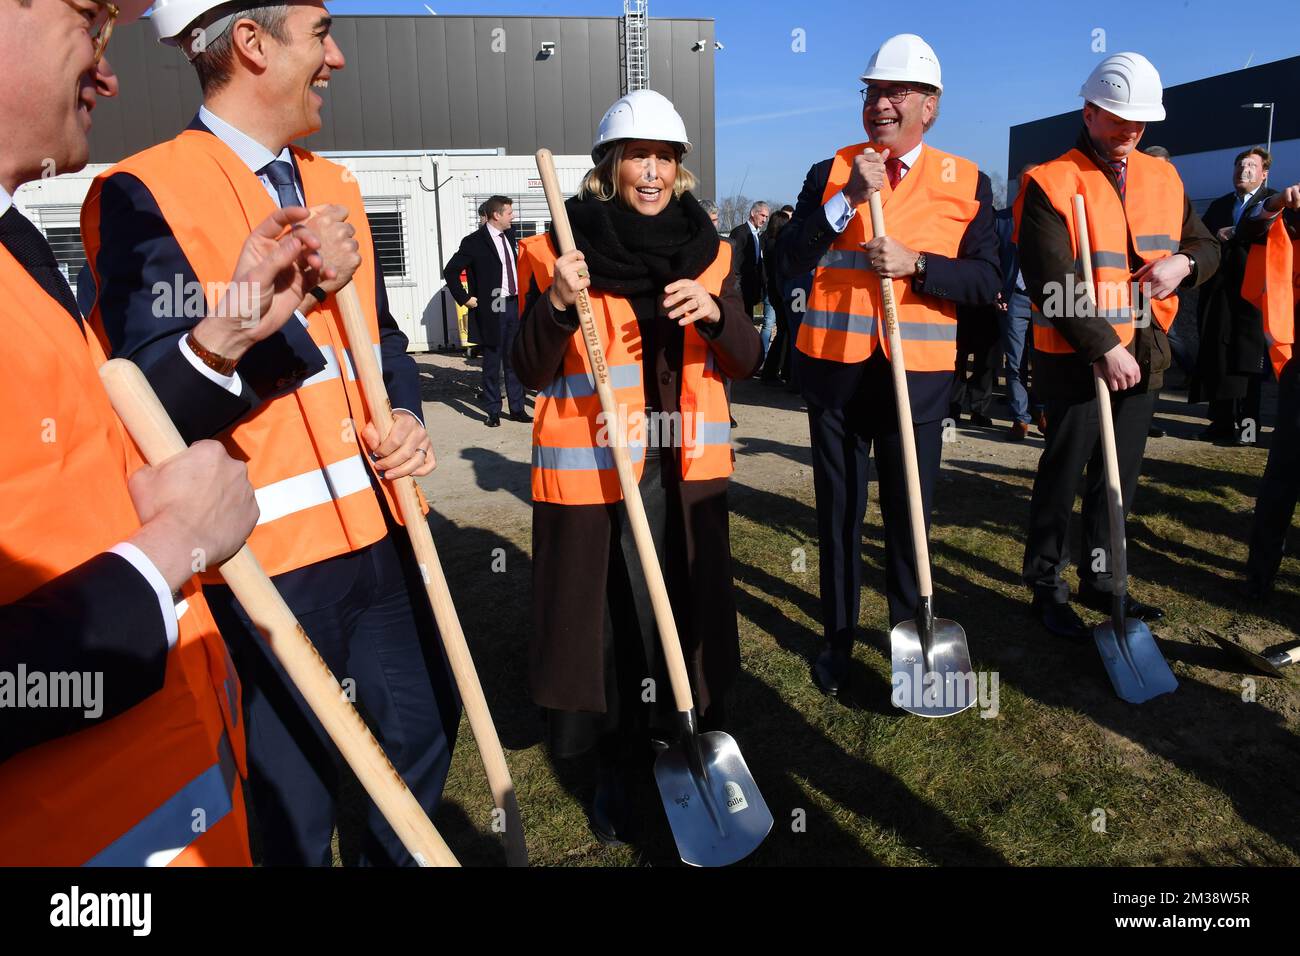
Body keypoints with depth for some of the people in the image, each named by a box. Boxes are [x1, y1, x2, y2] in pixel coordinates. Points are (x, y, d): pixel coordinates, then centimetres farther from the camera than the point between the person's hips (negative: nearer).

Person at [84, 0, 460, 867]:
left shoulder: (334, 186, 11)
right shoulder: (144, 193, -11)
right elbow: (151, 410, -17)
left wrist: (407, 420, -2)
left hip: (379, 529, 7)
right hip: (266, 557, -7)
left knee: (425, 730, 21)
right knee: (295, 807, 7)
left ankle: (397, 856, 45)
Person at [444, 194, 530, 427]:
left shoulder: (507, 237, 12)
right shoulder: (474, 242, -10)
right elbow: (450, 271, -11)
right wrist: (465, 298, -11)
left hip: (514, 305, 6)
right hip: (491, 309, -6)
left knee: (514, 361, 10)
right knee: (492, 362, 3)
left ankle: (517, 408, 18)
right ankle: (493, 412, 11)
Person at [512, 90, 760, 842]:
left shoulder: (709, 251, 7)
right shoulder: (562, 252, -2)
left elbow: (745, 362, 3)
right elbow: (532, 374, -4)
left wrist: (716, 314, -17)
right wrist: (556, 304, -21)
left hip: (688, 469, 3)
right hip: (592, 468, -2)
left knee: (690, 611, 10)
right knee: (608, 619, 3)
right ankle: (616, 769, 23)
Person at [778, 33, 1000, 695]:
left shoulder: (967, 182, 4)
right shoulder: (830, 173, 5)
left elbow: (985, 280, -3)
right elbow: (791, 262, -7)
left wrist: (915, 265, -17)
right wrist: (849, 199, -17)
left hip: (918, 374, 0)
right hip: (835, 369, 1)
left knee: (909, 512, 7)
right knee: (838, 510, 10)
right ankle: (838, 638, 25)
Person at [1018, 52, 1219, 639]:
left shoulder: (1164, 178, 11)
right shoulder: (1052, 183, -9)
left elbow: (1205, 245, 19)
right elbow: (1050, 282, -17)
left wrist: (1184, 264, -6)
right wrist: (1104, 349, -21)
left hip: (1143, 355, 6)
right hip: (1076, 358, -6)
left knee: (1118, 476, 14)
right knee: (1062, 475, 2)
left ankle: (1098, 578, 29)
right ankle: (1047, 586, 16)